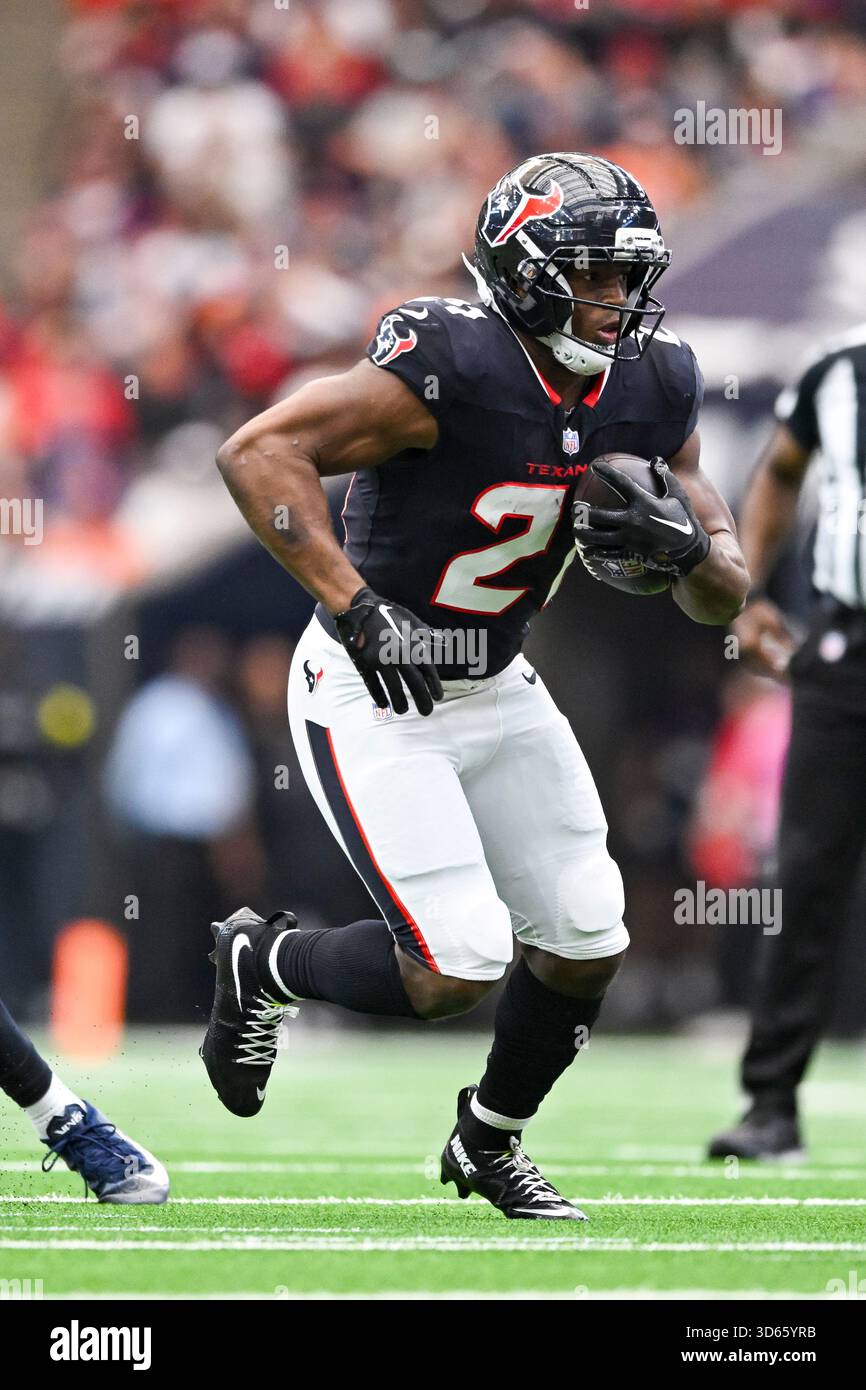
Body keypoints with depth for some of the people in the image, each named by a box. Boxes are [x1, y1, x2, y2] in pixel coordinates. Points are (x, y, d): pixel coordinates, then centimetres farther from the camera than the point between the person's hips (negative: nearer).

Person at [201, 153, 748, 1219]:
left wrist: (686, 545, -22)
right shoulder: (454, 368, -27)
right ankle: (261, 964, 16)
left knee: (587, 943, 6)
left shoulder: (648, 392, -5)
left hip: (494, 690, 7)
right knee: (457, 969, -13)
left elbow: (723, 601, 2)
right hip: (370, 700, -7)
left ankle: (490, 1142, 32)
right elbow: (257, 453, -29)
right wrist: (358, 608, -32)